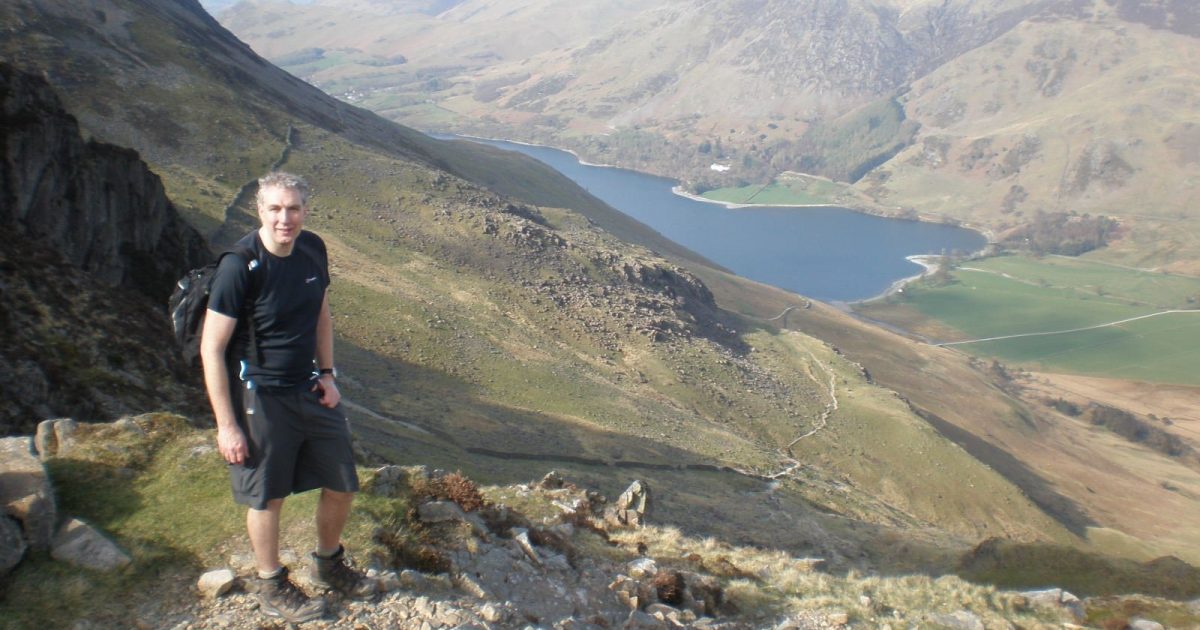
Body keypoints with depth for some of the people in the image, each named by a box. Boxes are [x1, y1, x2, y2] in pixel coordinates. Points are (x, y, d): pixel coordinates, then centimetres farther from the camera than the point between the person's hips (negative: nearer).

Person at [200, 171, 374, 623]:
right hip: (258, 396, -6)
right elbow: (212, 348, -17)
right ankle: (271, 588, 34)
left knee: (342, 485, 15)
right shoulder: (239, 266, -21)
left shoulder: (313, 250, -2)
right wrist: (226, 424, -16)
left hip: (309, 388, 6)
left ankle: (329, 564, 41)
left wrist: (327, 373, 5)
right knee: (267, 498, 10)